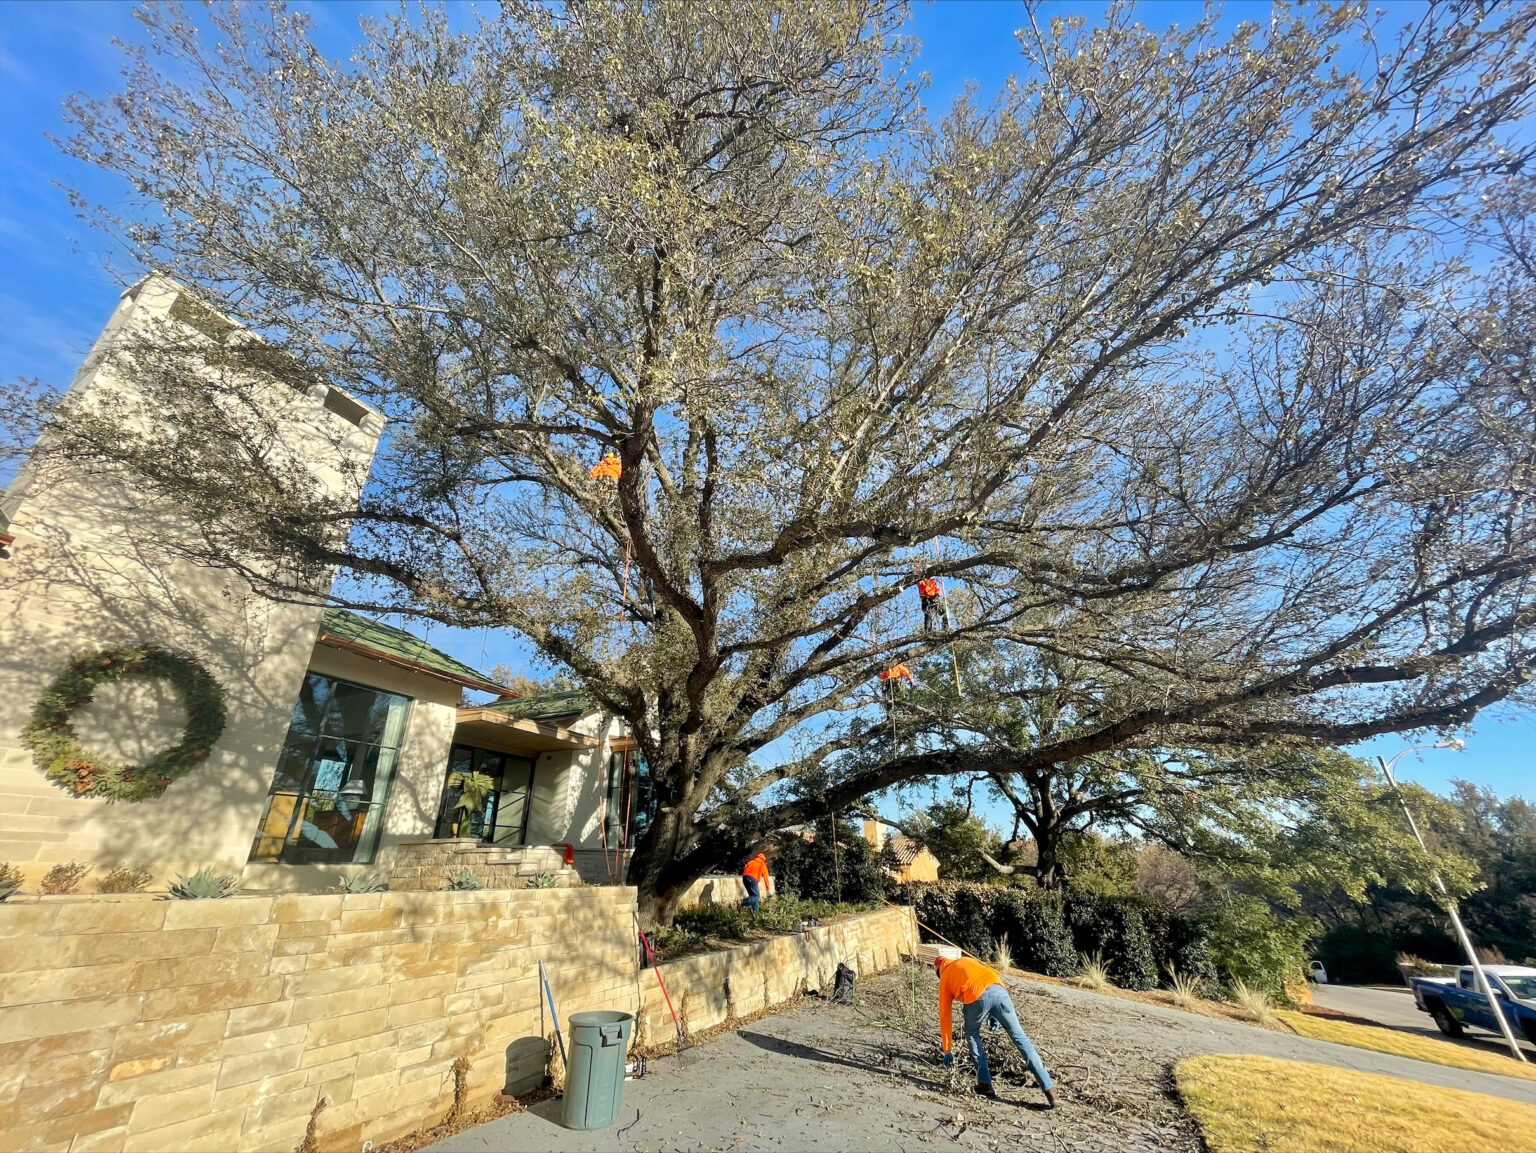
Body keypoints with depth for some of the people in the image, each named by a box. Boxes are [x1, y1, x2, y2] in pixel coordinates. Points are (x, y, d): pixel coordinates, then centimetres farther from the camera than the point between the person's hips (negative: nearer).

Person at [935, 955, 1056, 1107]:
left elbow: (944, 1017, 31)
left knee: (972, 1035, 27)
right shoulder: (966, 960, 39)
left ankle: (985, 1084, 25)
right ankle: (1049, 1087, 7)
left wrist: (947, 1051, 39)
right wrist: (996, 1013, 31)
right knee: (1020, 1037, 13)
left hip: (976, 998, -2)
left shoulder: (944, 980, 31)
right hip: (998, 990, 2)